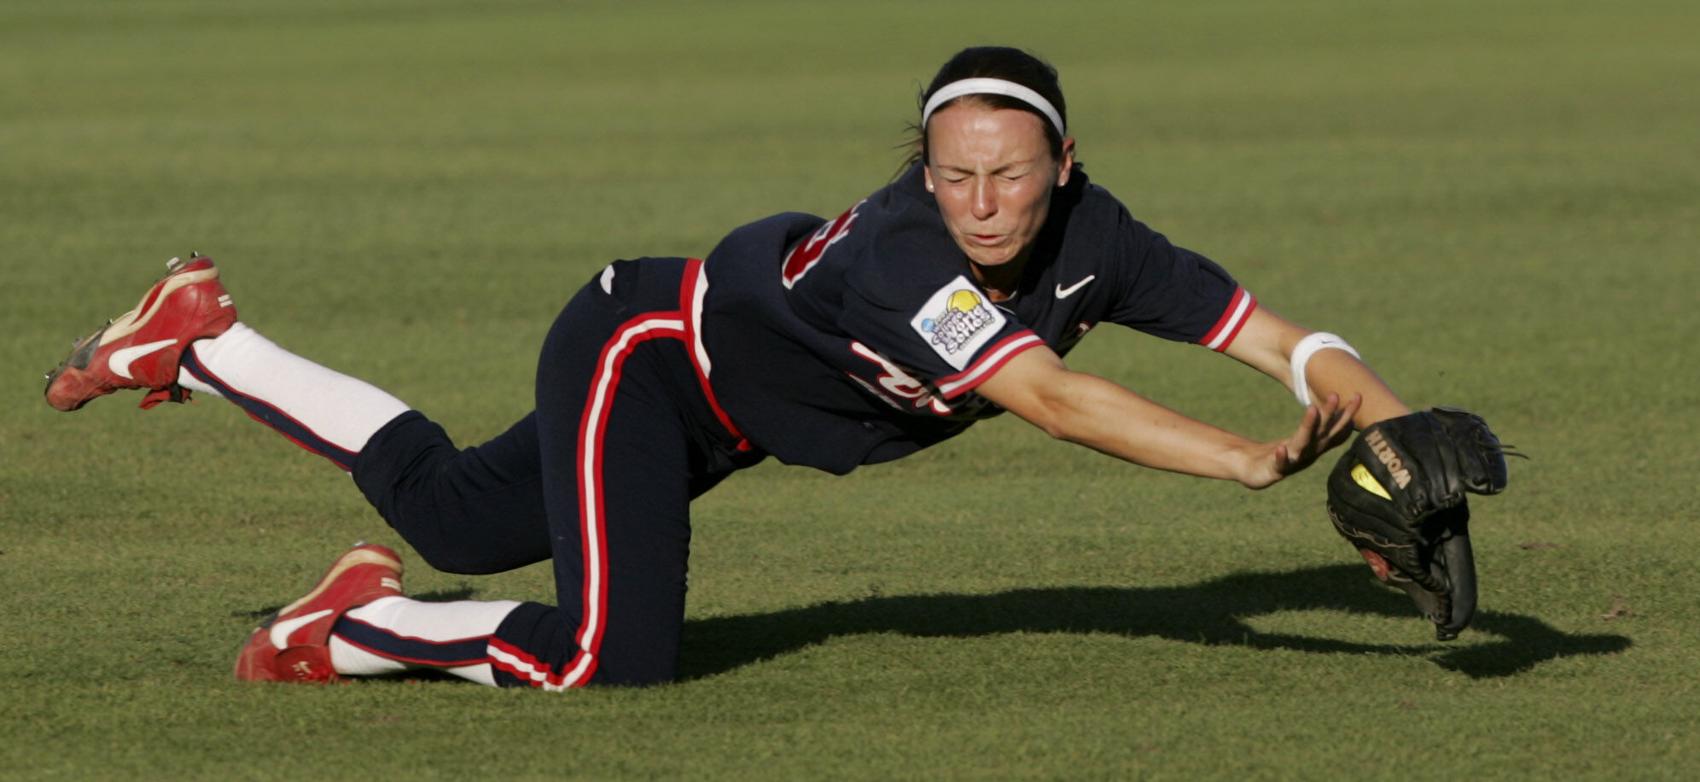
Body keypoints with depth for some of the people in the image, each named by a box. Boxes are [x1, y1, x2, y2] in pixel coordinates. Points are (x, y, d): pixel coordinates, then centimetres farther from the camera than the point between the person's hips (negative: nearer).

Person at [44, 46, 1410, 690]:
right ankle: (360, 629, 1)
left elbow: (1266, 330, -19)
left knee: (455, 522, 23)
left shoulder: (1087, 241, -20)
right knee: (615, 659, -22)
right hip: (639, 356, -7)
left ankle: (210, 345, 35)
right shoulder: (903, 254, -40)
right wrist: (1245, 461, -57)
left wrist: (1375, 410, -37)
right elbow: (1048, 397, -51)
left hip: (719, 408, 8)